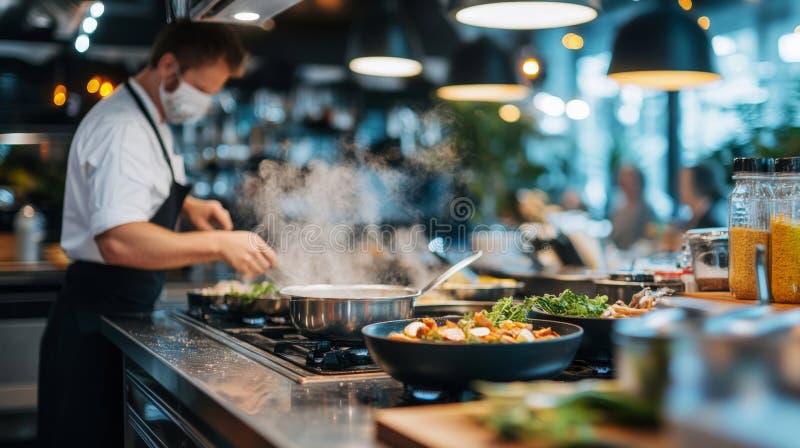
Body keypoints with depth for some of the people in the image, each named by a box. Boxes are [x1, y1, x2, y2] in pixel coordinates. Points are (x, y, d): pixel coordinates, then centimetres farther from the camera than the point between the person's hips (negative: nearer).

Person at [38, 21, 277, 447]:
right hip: (97, 320, -10)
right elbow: (118, 240, -34)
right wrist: (219, 244, -32)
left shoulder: (146, 120, 12)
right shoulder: (122, 128, -21)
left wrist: (187, 205, 12)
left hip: (121, 313, 10)